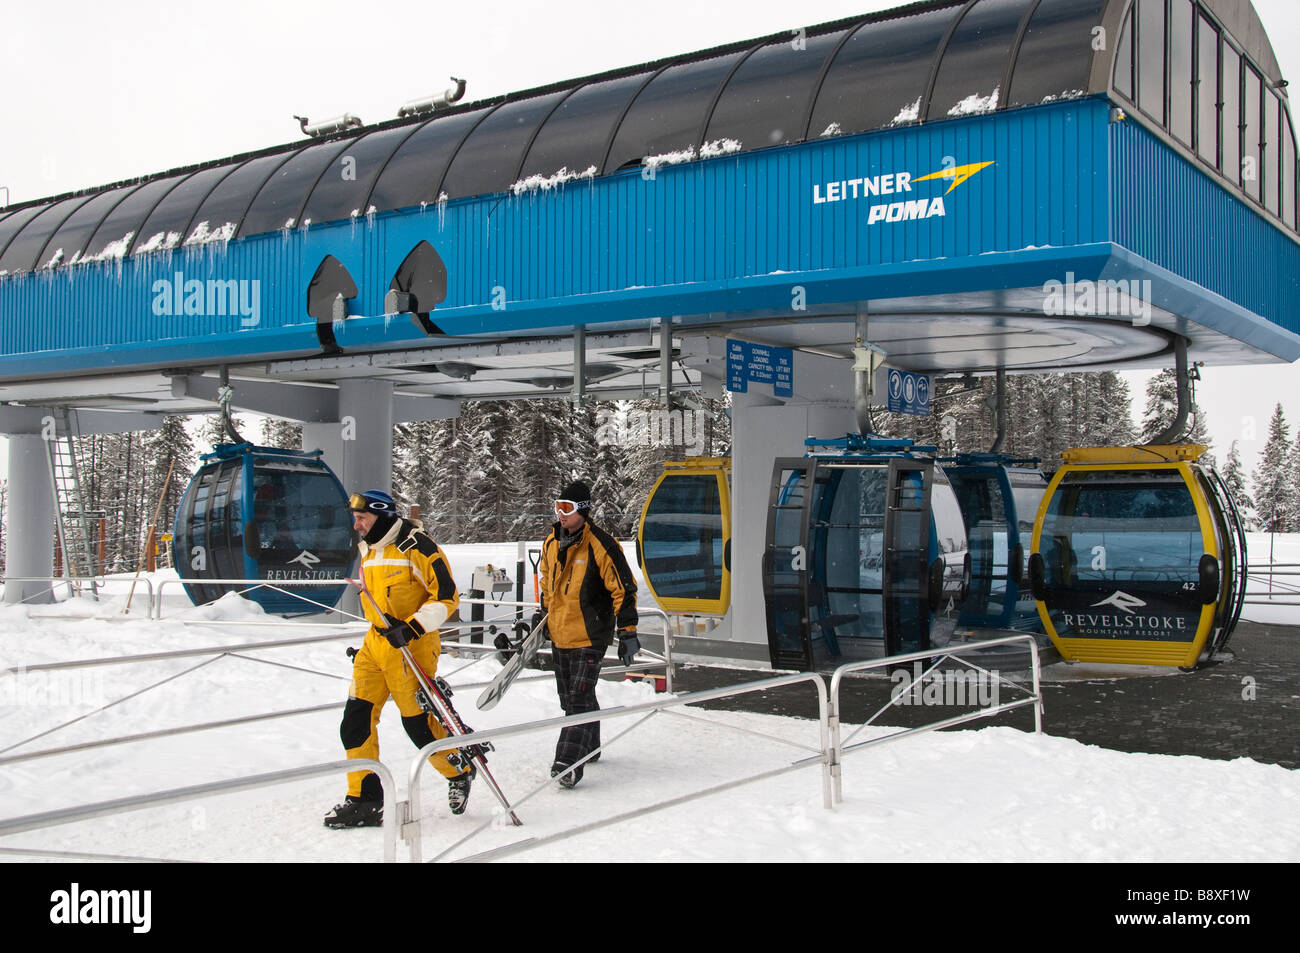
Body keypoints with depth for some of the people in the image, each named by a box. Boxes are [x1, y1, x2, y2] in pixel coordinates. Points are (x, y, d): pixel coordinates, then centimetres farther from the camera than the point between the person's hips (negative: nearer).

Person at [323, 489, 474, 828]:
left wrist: (413, 628, -22)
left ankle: (460, 772, 23)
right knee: (356, 718, -1)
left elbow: (447, 596, -14)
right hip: (376, 644, 8)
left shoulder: (416, 546, -12)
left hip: (412, 645, -8)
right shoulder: (368, 551, 14)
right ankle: (364, 800, 6)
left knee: (418, 721, -2)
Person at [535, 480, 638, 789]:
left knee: (580, 697, -12)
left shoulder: (600, 545, -16)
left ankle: (569, 762, -14)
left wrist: (627, 633, -15)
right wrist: (542, 615, 24)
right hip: (560, 634, 8)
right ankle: (589, 746, 34)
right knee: (569, 697, 16)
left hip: (590, 635, -8)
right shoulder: (551, 543, 7)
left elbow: (623, 589, -14)